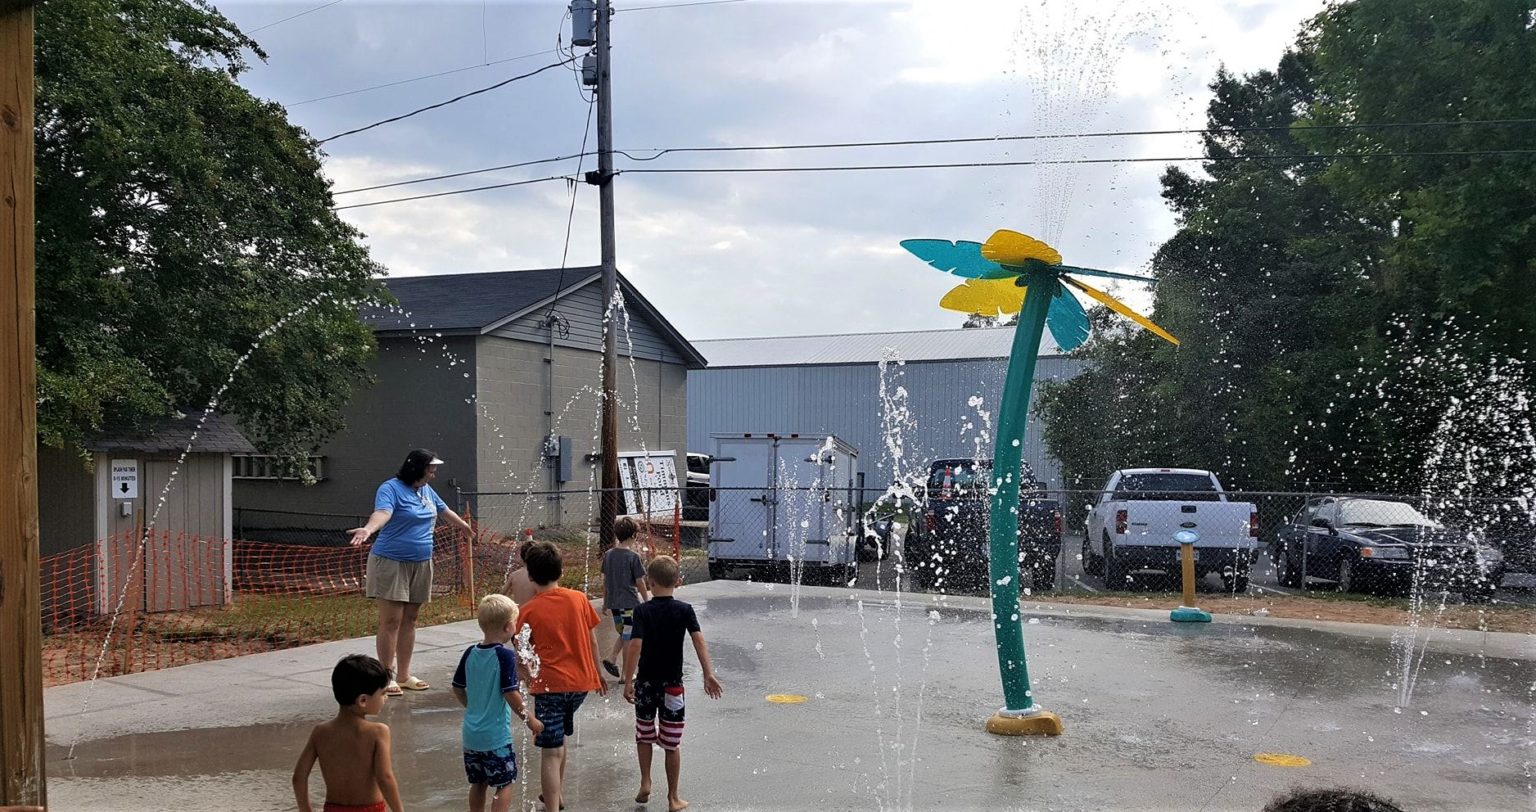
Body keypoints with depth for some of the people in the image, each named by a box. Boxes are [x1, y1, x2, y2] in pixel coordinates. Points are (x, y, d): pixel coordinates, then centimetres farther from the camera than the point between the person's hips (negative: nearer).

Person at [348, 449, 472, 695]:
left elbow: (444, 510, 30)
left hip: (420, 564, 7)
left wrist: (464, 525, 46)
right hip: (391, 563, -7)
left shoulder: (426, 490, 11)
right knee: (391, 621, -6)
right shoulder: (391, 488, -13)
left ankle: (404, 675, 19)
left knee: (410, 620, 11)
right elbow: (382, 512, -33)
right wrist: (368, 529, -53)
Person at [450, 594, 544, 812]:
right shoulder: (505, 656, -17)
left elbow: (457, 689, 10)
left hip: (471, 734, 7)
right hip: (496, 735, -7)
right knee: (504, 784, 3)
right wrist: (528, 718, -6)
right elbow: (510, 694, -19)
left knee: (478, 783, 19)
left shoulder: (470, 653, 2)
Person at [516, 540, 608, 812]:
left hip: (549, 685, -5)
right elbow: (592, 641, 8)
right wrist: (597, 673, 20)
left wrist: (530, 682, 10)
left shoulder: (528, 611, -8)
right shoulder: (579, 599, 1)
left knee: (551, 752, -3)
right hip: (581, 683, 5)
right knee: (559, 737, 27)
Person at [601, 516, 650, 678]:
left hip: (613, 603, 6)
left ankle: (611, 658, 11)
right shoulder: (633, 556, -12)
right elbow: (640, 583, -8)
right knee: (628, 639, 3)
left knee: (623, 633, 24)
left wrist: (605, 602, 21)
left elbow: (605, 580, 11)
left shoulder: (608, 555, 4)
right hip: (630, 602, -6)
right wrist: (647, 602, 4)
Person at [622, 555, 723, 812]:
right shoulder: (684, 610, -6)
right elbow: (698, 640, -17)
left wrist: (628, 681, -16)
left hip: (645, 682, 0)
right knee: (672, 744, 8)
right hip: (672, 684, 1)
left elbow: (635, 645, -18)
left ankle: (645, 783, 17)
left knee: (644, 735, 22)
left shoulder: (642, 610, -10)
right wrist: (709, 675, -19)